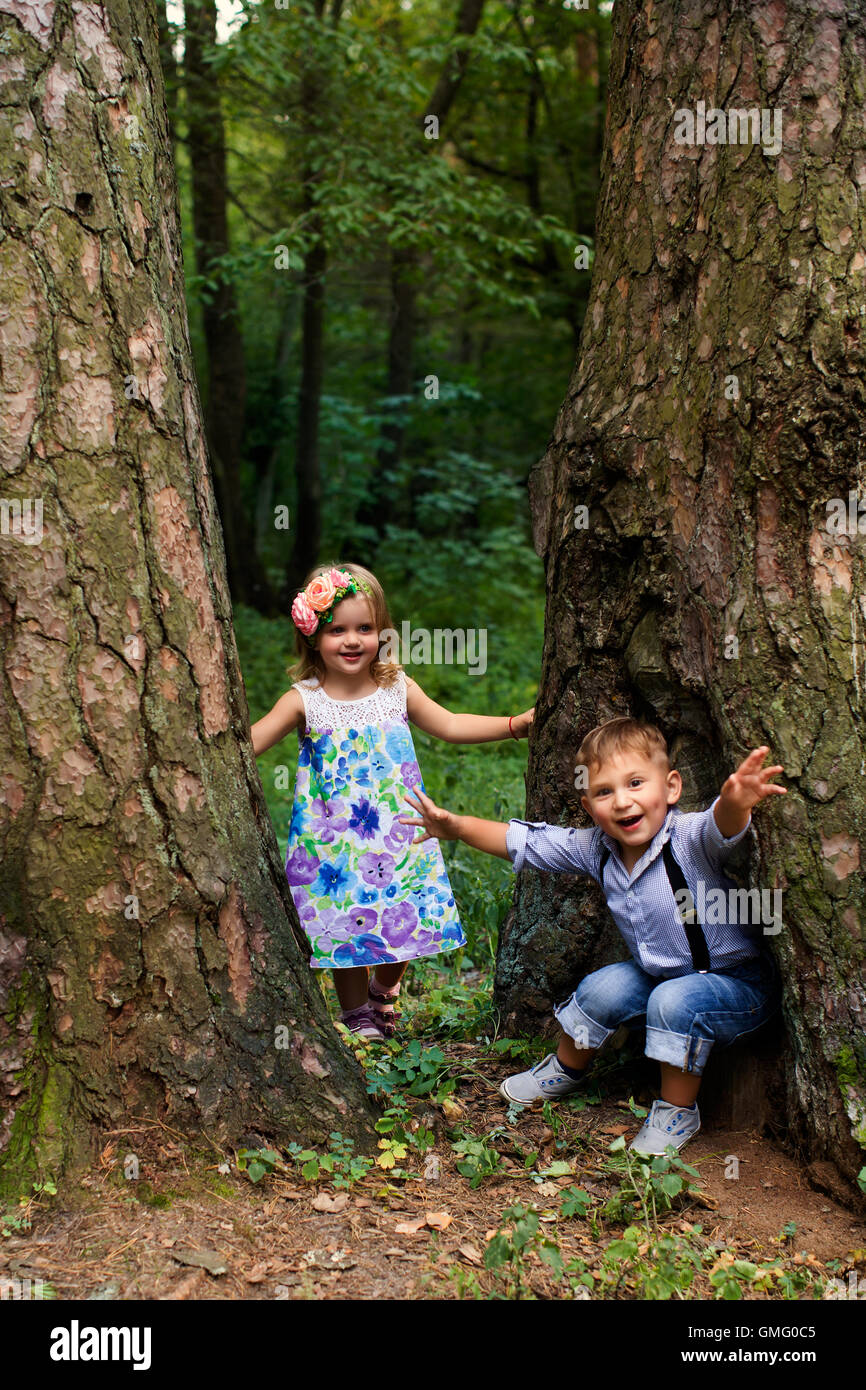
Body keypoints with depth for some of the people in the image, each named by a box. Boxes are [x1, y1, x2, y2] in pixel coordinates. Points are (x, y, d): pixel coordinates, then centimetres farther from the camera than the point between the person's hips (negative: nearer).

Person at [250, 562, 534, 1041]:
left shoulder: (397, 688, 0)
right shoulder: (304, 700, -9)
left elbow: (449, 725, 10)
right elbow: (248, 742, -8)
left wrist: (516, 723, 6)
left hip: (395, 834, 2)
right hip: (335, 840, -2)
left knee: (405, 918, 8)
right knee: (344, 921, 5)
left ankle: (383, 992, 37)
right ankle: (357, 1013, 28)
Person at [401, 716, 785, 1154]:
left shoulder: (689, 840, -29)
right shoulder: (596, 850, -9)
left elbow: (720, 826, -53)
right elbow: (523, 842, 1)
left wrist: (735, 802, -76)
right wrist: (455, 827, -5)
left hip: (740, 982, -6)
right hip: (661, 972, 7)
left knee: (675, 1000, -30)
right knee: (604, 988, -8)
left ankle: (677, 1110, -8)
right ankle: (566, 1069, 22)